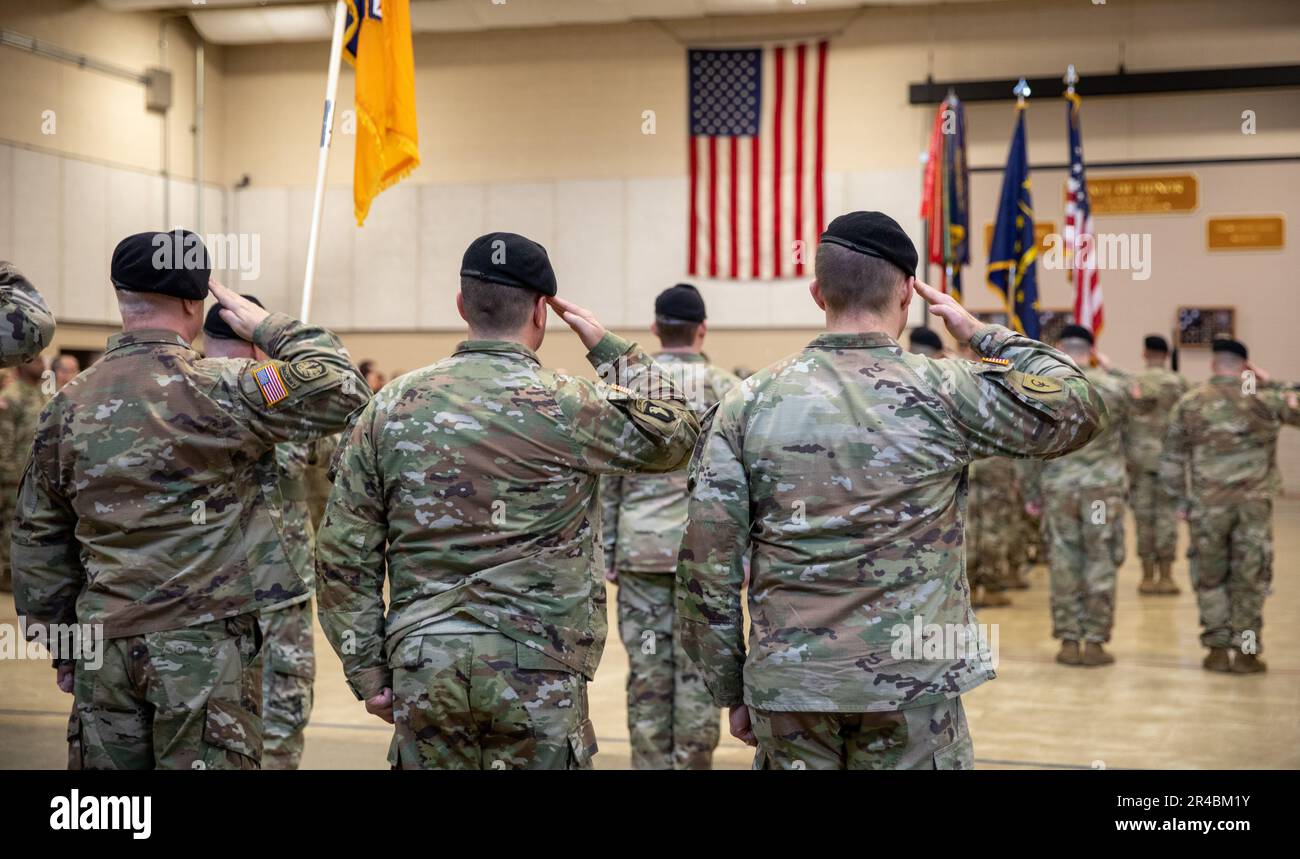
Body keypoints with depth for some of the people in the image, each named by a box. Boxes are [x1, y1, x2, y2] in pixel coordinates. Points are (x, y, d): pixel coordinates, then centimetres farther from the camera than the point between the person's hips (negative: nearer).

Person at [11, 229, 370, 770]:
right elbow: (341, 391, -13)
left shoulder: (68, 406, 7)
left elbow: (39, 541, 12)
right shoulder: (216, 391, -11)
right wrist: (268, 327, 0)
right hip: (204, 643, -5)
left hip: (105, 647, 5)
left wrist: (63, 647, 20)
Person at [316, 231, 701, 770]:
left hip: (422, 669, 3)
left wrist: (367, 671, 11)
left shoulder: (391, 407, 3)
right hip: (537, 668, -3)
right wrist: (608, 348, 15)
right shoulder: (566, 407, -8)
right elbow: (676, 434, 9)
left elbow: (344, 556, 4)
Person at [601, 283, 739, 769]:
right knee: (698, 667, 4)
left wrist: (606, 550, 11)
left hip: (641, 547, 1)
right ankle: (692, 762, 8)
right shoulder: (724, 388, -1)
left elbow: (605, 478, 5)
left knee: (647, 667, 5)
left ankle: (652, 762, 8)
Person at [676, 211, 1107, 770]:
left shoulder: (748, 403, -2)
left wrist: (730, 689, 8)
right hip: (912, 686, -2)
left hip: (787, 686, 2)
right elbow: (1079, 408, 6)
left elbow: (707, 564, -2)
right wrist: (983, 335, 14)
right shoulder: (942, 394, -7)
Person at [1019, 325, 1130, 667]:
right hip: (1105, 486, -1)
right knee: (1100, 565, 5)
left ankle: (1069, 642, 10)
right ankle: (1095, 642, 6)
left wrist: (1032, 492, 10)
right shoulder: (1112, 387, -3)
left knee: (1063, 564, 7)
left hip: (1058, 488, 1)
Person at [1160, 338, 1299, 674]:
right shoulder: (1264, 398, -1)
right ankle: (1246, 652, 8)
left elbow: (1172, 457, 5)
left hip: (1207, 504, 1)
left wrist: (1180, 499, 13)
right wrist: (1271, 383, 18)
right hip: (1254, 503, 0)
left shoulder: (1190, 403, 2)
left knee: (1210, 578, 12)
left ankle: (1218, 649, 11)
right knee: (1250, 578, 7)